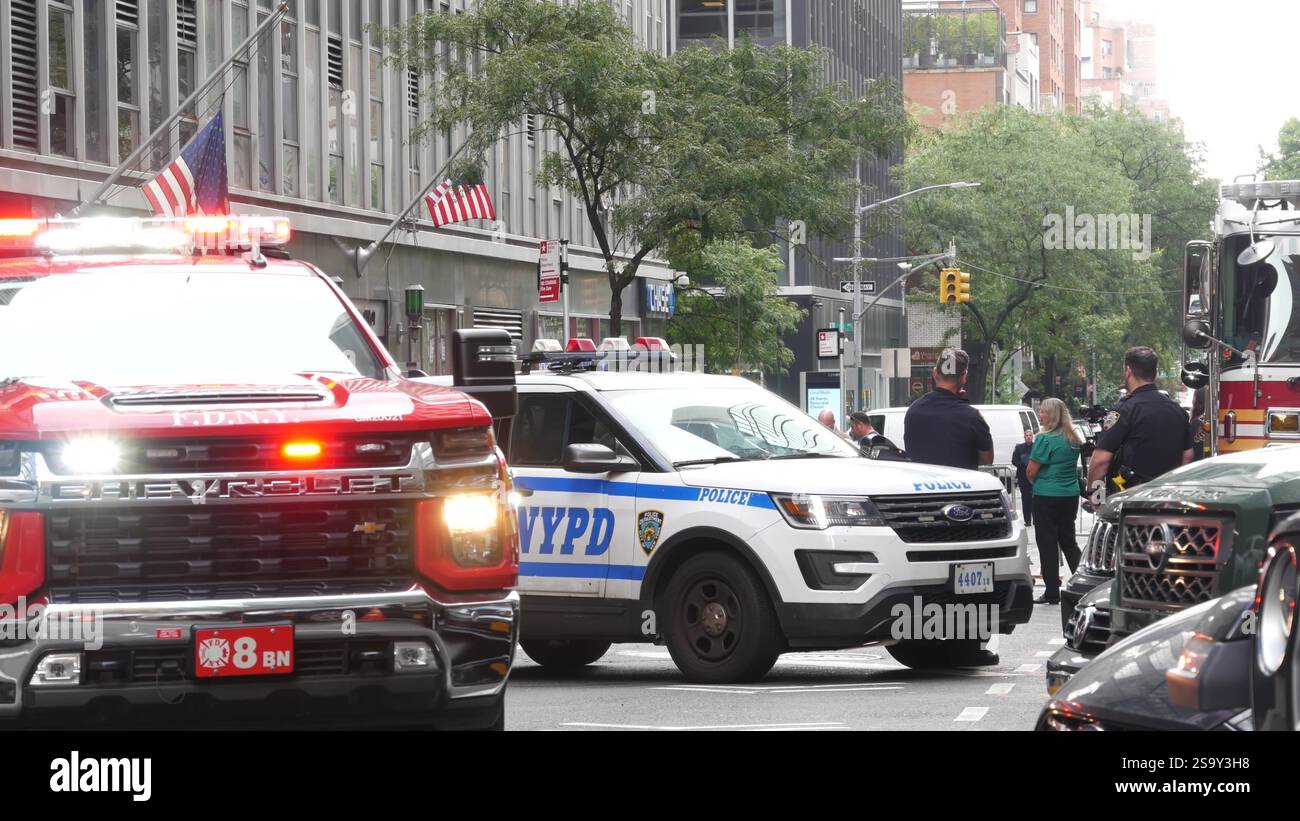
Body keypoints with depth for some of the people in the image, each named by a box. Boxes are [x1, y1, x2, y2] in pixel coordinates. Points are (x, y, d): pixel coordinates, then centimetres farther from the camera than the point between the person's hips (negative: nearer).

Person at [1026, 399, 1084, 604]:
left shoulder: (1045, 439, -15)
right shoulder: (1073, 439, 8)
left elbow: (1031, 470, -15)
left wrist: (1035, 482, 8)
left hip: (1046, 496, -7)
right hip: (1071, 494, 7)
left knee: (1047, 543, 0)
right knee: (1068, 540, 17)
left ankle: (1052, 592, 0)